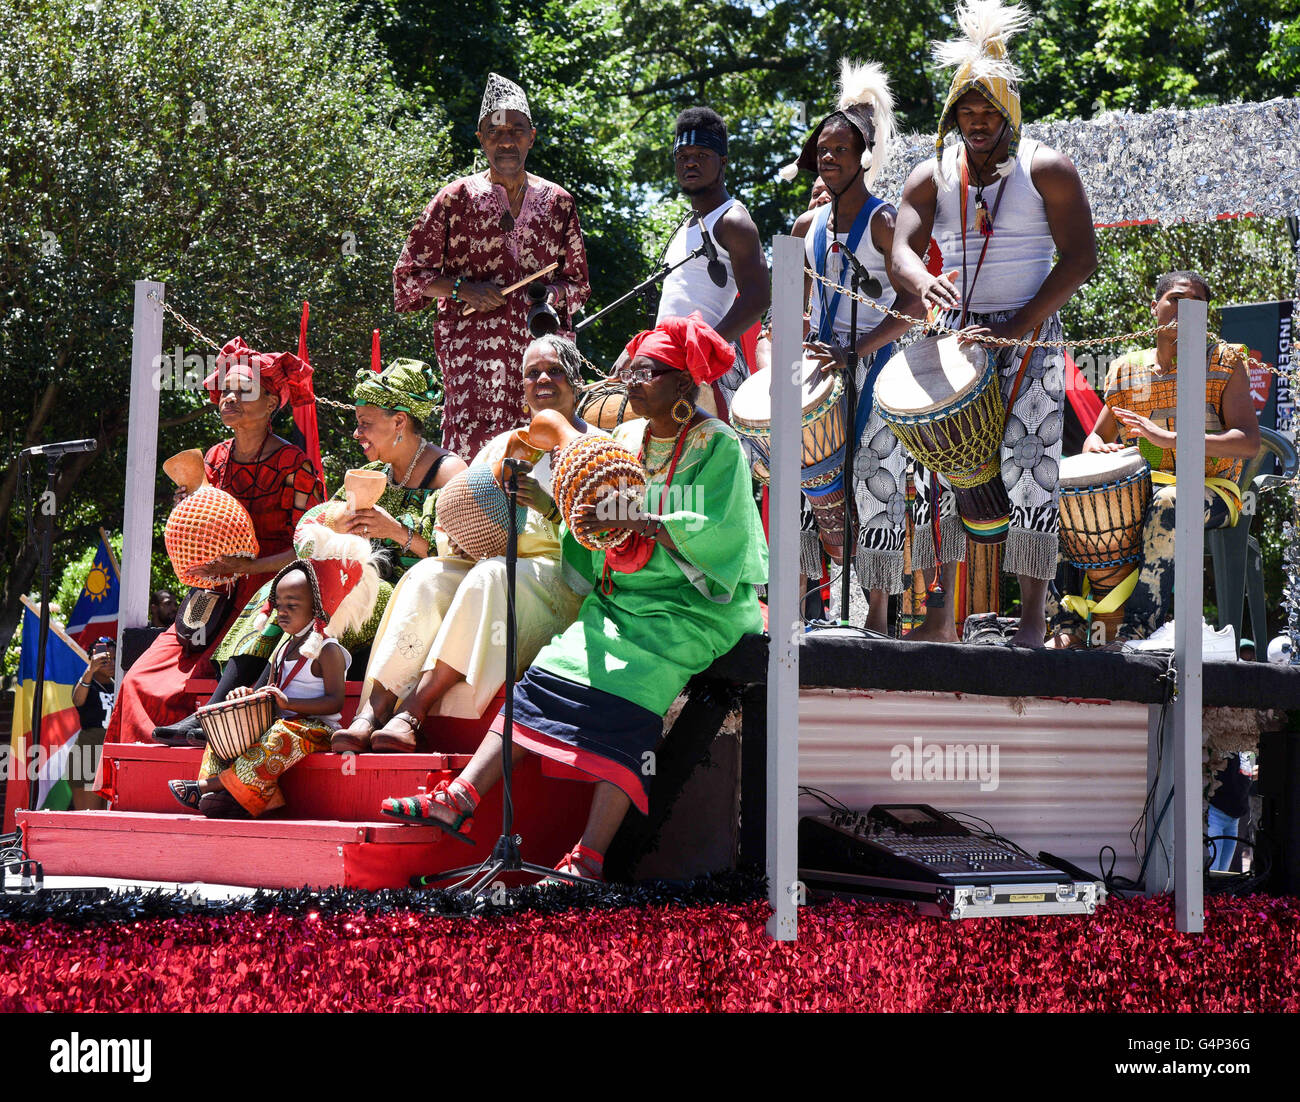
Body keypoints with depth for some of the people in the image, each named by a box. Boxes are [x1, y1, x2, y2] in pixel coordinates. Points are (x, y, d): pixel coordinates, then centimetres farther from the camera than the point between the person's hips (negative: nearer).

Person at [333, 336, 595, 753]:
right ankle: (371, 711, -40)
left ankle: (413, 710, -43)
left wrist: (550, 507, -21)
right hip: (486, 561, 5)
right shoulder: (503, 444, 26)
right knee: (427, 575, -26)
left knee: (491, 577, -36)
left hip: (559, 574, -4)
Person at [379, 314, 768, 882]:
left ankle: (589, 858, -33)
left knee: (628, 694, -28)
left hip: (690, 606, -6)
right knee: (547, 674, -15)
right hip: (619, 600, 6)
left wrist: (634, 520, -22)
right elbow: (596, 520, 14)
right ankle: (460, 797, -23)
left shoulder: (717, 445, -4)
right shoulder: (624, 438, 16)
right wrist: (589, 523, -11)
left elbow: (716, 534, -15)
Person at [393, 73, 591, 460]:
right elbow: (409, 274, 9)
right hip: (475, 348, -2)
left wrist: (554, 293, 0)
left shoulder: (558, 202, 16)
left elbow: (579, 280, 23)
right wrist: (463, 289, -6)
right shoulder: (457, 198, 8)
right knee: (473, 456, -16)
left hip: (543, 345, 3)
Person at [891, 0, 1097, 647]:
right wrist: (924, 283, -30)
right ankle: (941, 616, -1)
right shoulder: (932, 176, 8)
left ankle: (1033, 619, -10)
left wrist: (1016, 328, -17)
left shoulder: (1047, 170, -2)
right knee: (936, 464, -3)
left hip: (1032, 335, -4)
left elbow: (1080, 259, -7)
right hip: (956, 333, 4)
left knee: (1027, 467, -11)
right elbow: (900, 251, -4)